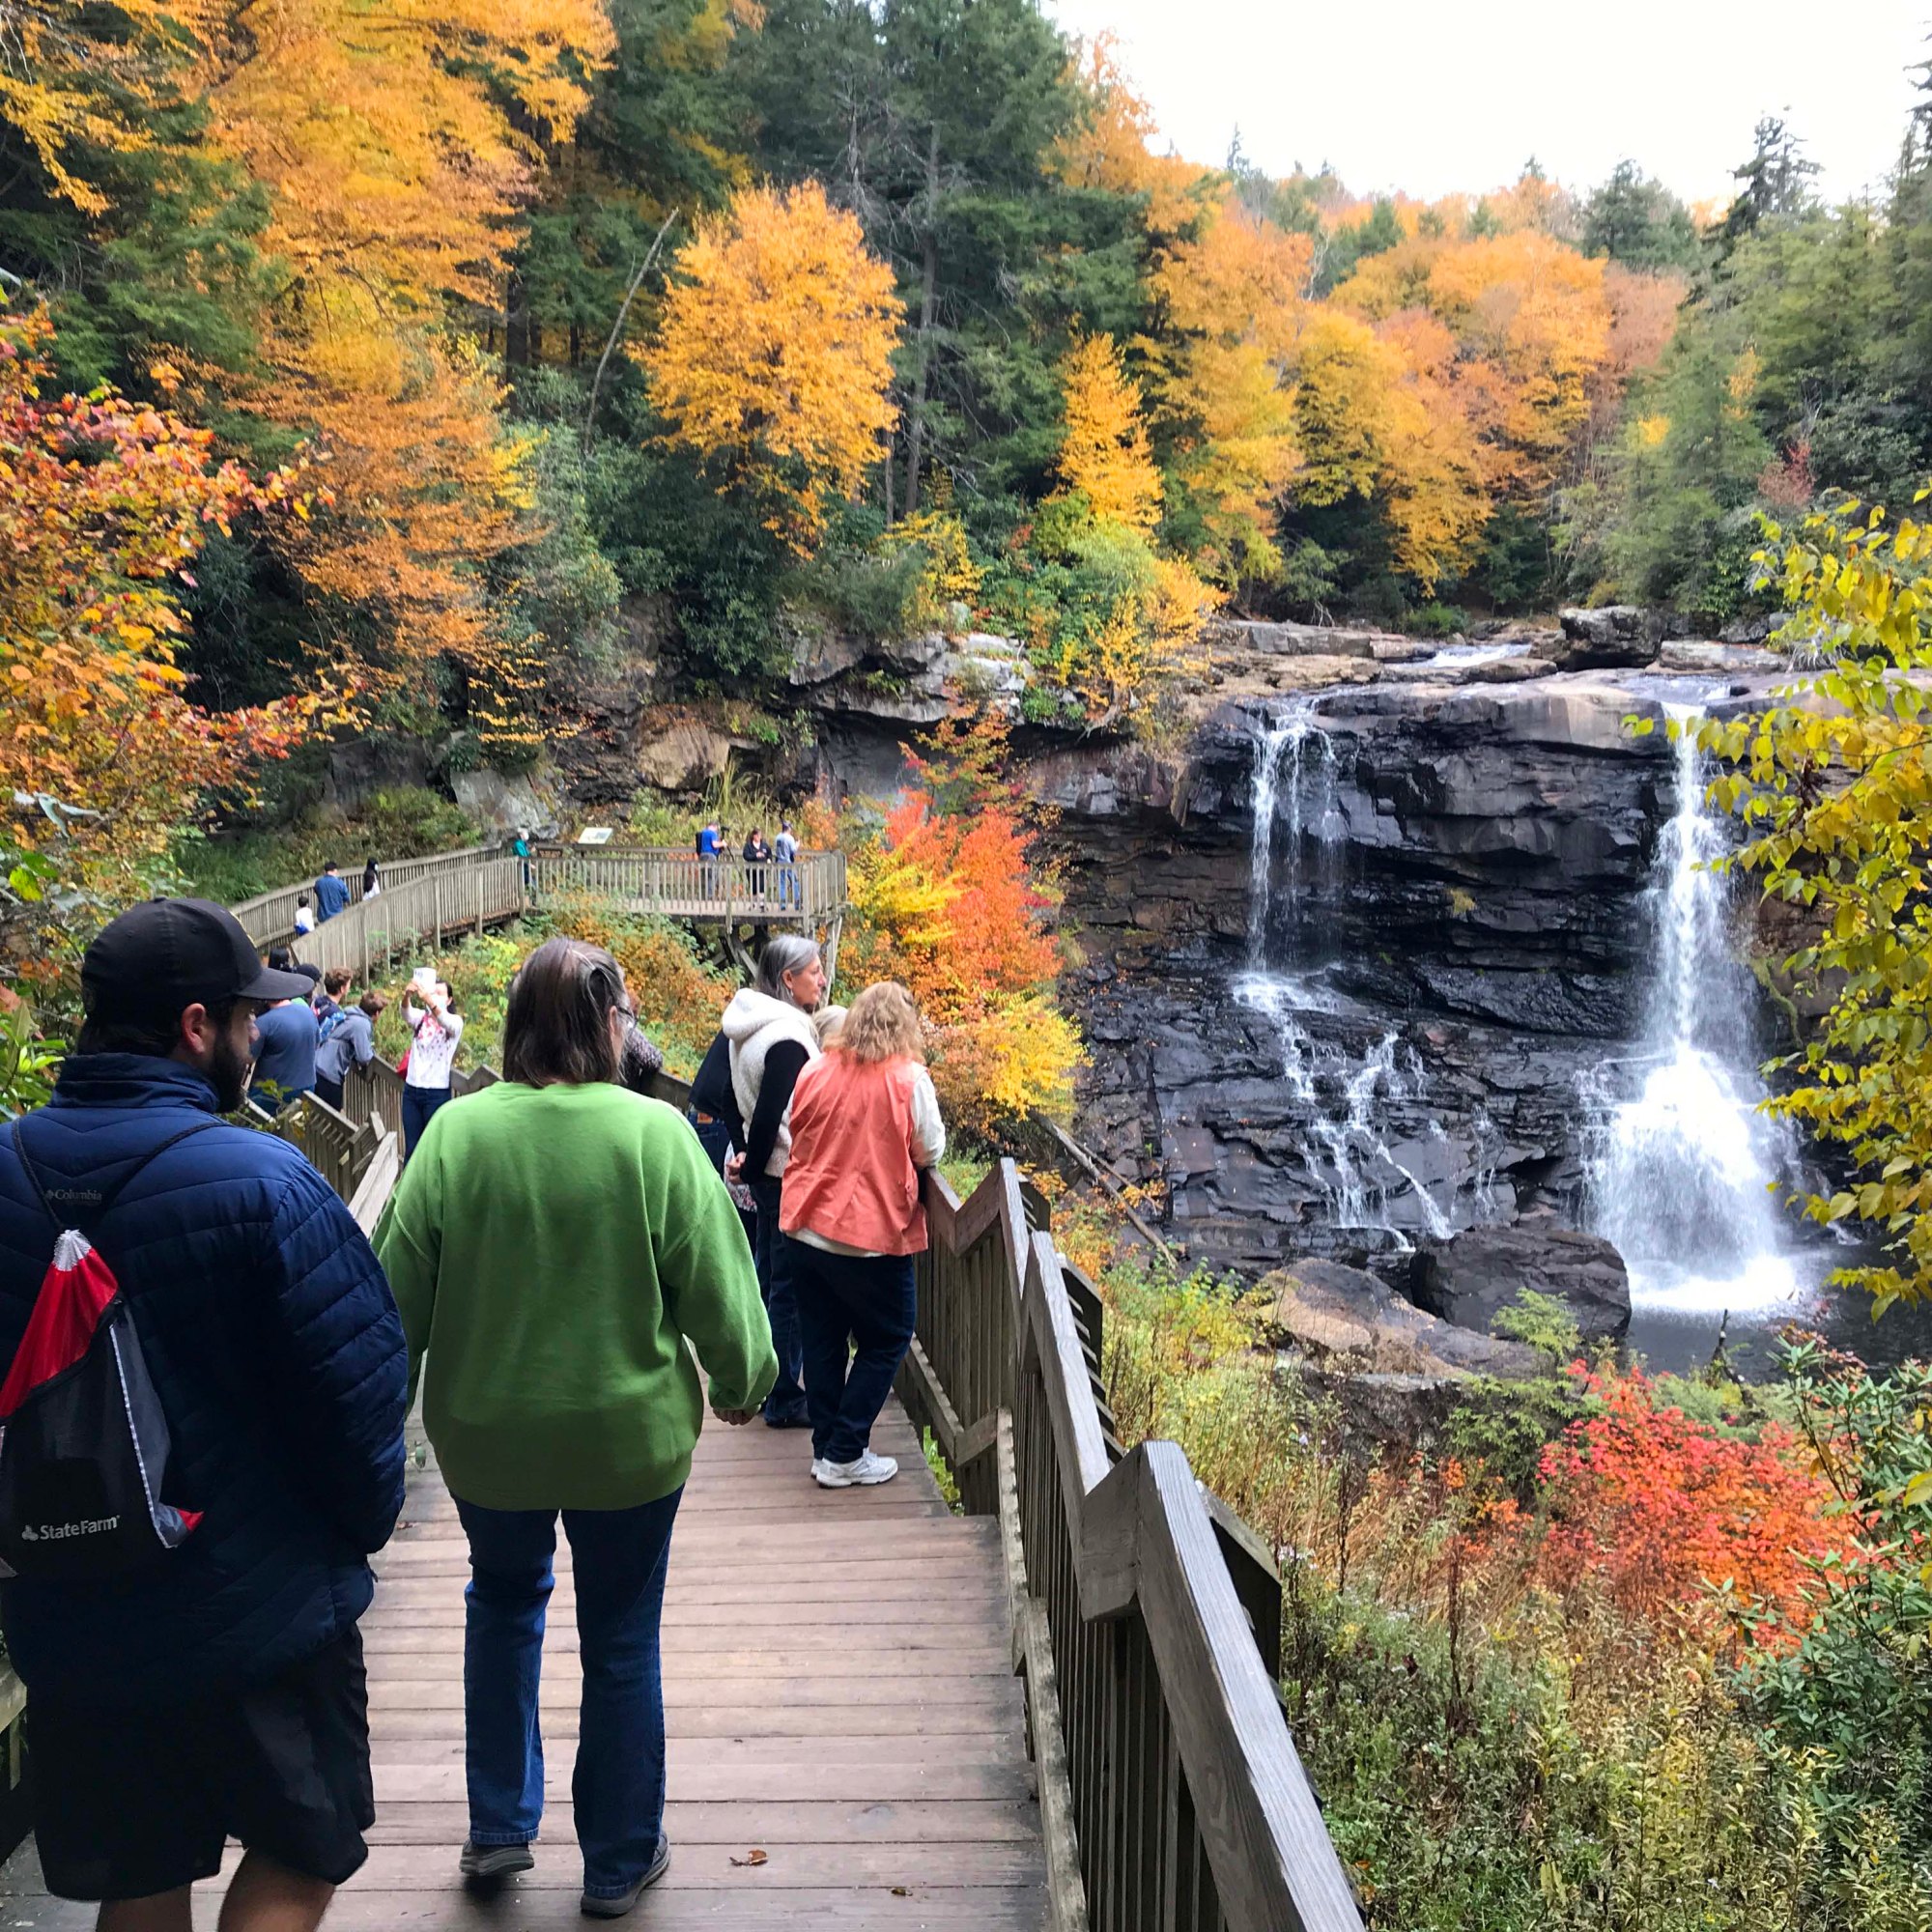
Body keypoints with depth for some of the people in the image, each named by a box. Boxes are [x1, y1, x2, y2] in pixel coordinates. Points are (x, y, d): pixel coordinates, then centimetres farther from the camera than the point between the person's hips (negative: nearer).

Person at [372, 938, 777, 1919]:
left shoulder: (457, 1130, -13)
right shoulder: (653, 1133, -17)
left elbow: (401, 1292, -6)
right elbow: (715, 1284, -11)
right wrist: (744, 1381, 8)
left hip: (487, 1432, 2)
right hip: (627, 1434, -2)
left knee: (503, 1600, 28)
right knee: (621, 1640, 16)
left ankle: (498, 1829, 34)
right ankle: (619, 1862, 31)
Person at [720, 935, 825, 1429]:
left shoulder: (753, 1026, 9)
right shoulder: (787, 1036, -22)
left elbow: (737, 1096, 14)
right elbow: (768, 1114, -23)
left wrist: (747, 1153, 11)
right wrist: (752, 1166, -11)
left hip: (767, 1171, 10)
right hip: (789, 1174, -10)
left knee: (767, 1275, 18)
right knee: (790, 1286, -1)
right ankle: (784, 1400, 8)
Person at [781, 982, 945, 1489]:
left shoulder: (814, 1072, 1)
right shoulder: (909, 1079, -11)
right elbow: (930, 1151, -2)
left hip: (805, 1228, 5)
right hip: (872, 1235, -5)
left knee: (821, 1341, 15)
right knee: (887, 1339, 10)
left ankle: (826, 1447, 22)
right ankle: (844, 1455, 9)